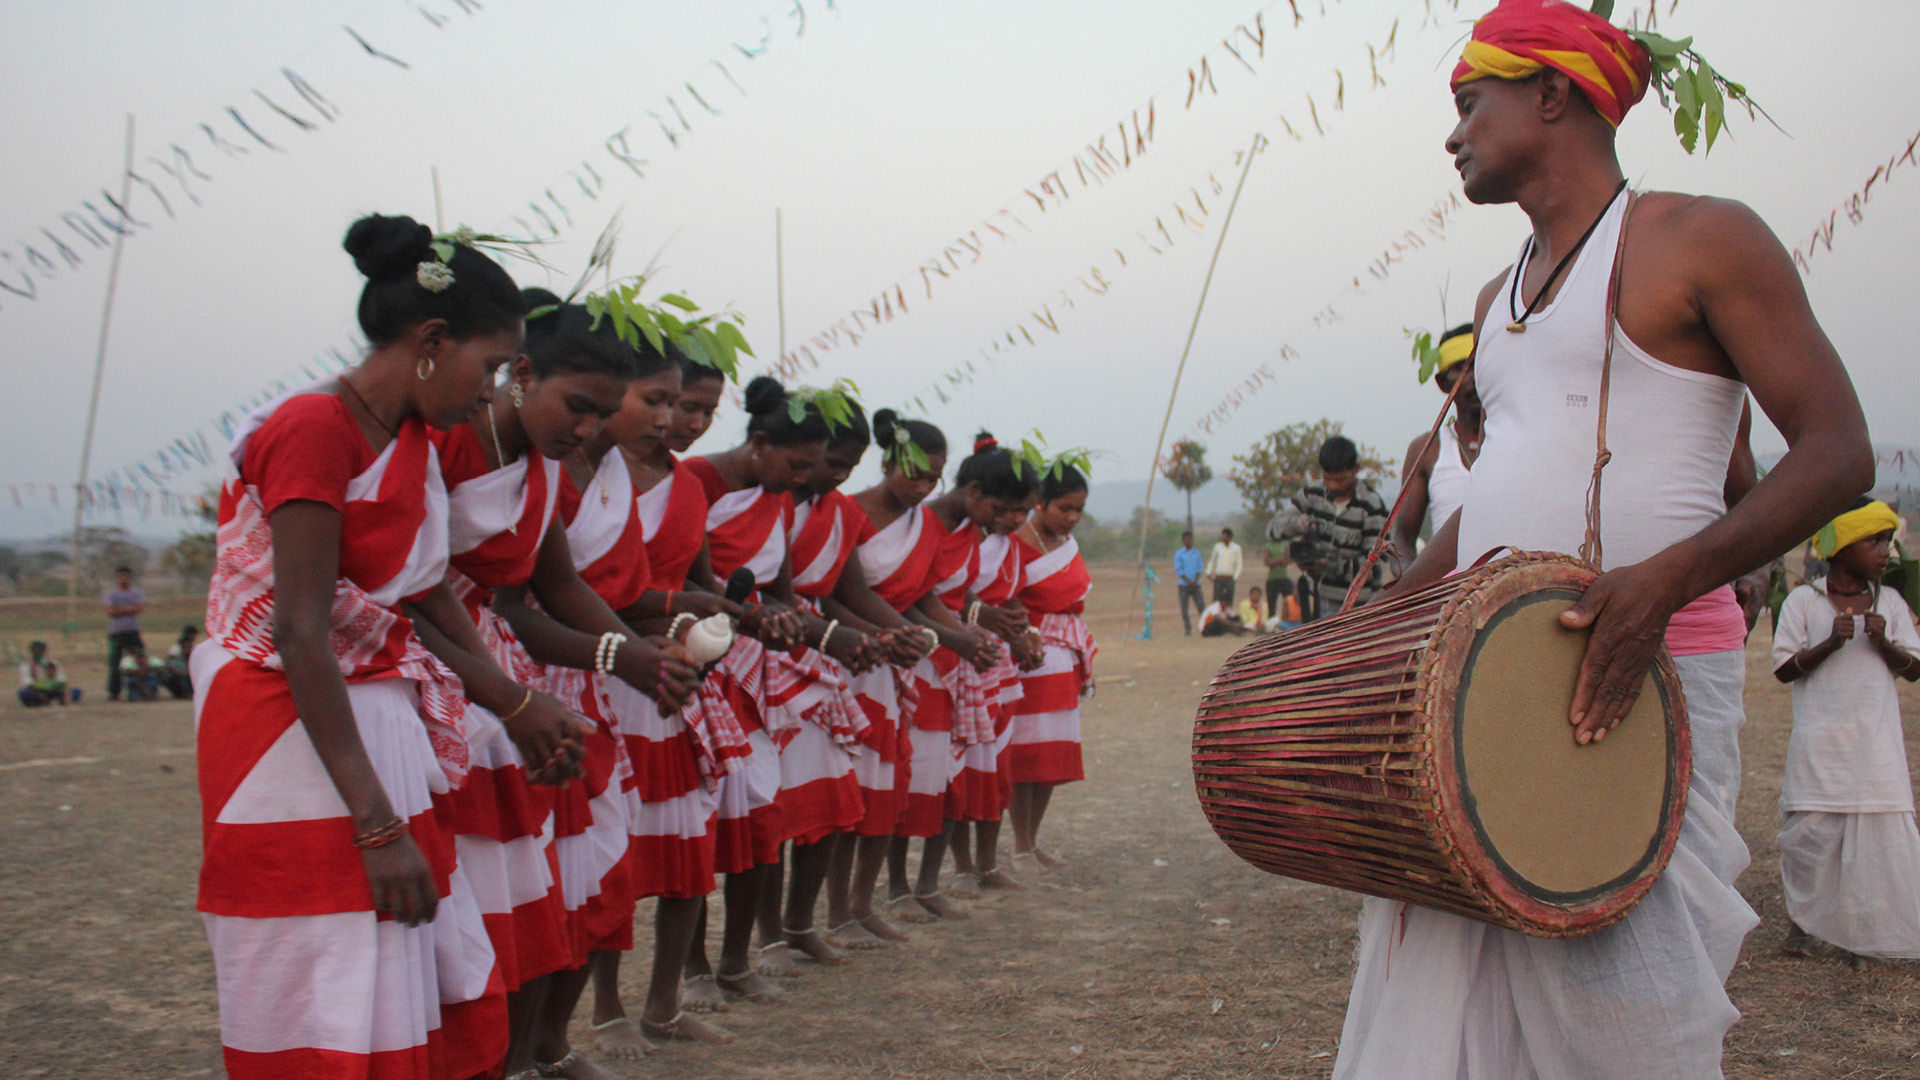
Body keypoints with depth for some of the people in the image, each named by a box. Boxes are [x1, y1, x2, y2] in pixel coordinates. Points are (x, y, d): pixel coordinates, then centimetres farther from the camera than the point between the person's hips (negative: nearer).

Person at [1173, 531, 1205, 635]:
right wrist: (1190, 582, -12)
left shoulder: (1197, 552, 10)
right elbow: (1179, 570, -4)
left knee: (1201, 606, -4)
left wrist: (1195, 581, -8)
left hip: (1195, 585, 2)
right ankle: (1188, 629, 4)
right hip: (1184, 585, -2)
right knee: (1184, 608, -2)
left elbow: (1199, 568, 6)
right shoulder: (1178, 554, 0)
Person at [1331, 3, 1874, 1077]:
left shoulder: (1700, 241, -3)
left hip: (1647, 665, -7)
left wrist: (1667, 577, -25)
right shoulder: (1498, 300, 20)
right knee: (1443, 978, 5)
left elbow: (1839, 453, -10)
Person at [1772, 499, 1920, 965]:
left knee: (1879, 834, -2)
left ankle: (1860, 931, 12)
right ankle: (1800, 919, 22)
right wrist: (1831, 643, -17)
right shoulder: (1803, 601, -1)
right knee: (1809, 829, 1)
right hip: (1820, 743, -2)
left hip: (1876, 743, 2)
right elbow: (1783, 669, -4)